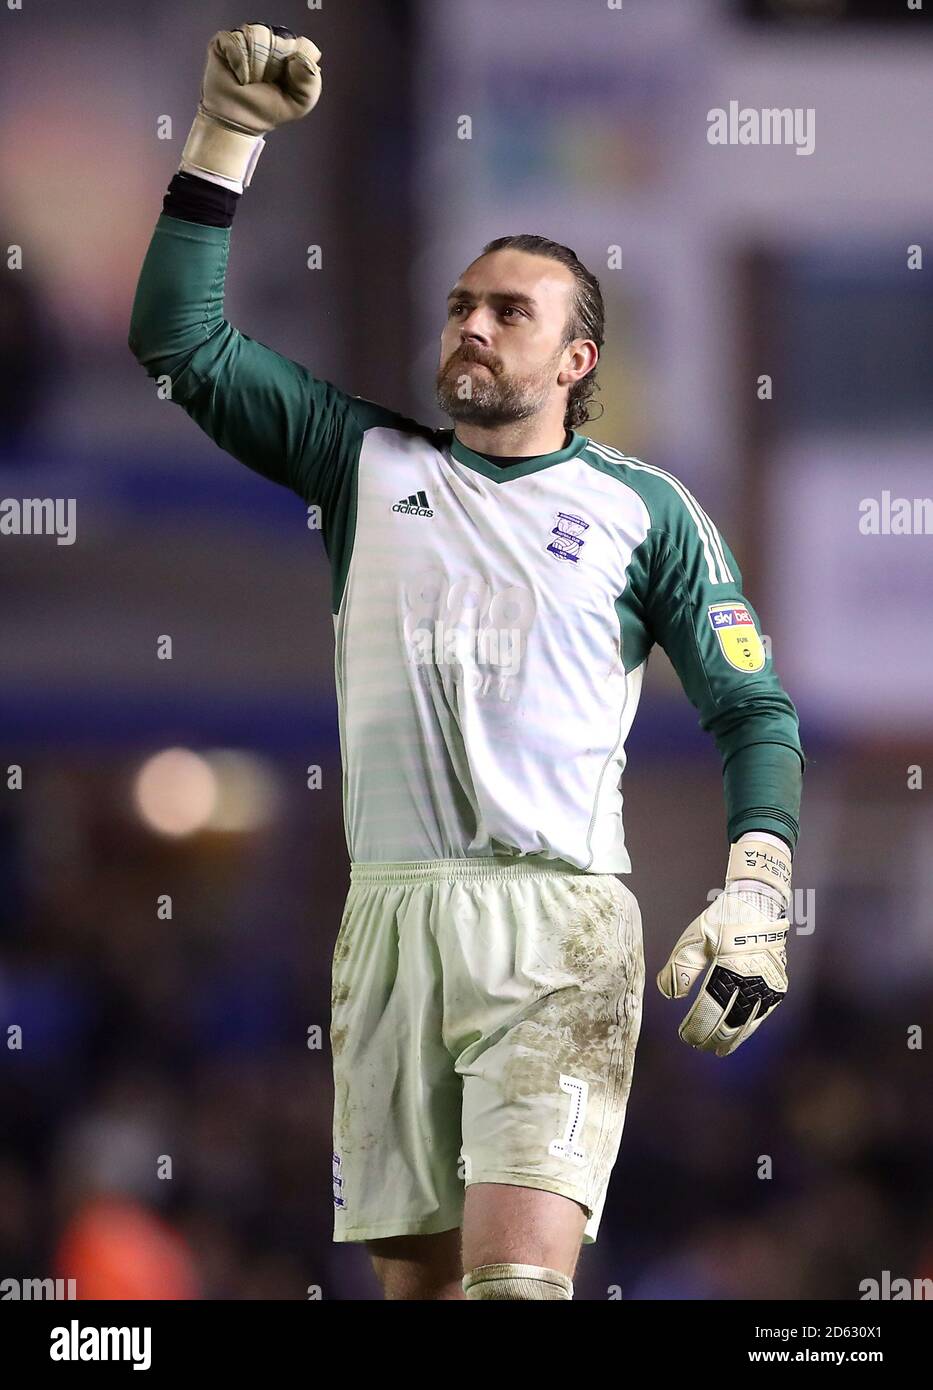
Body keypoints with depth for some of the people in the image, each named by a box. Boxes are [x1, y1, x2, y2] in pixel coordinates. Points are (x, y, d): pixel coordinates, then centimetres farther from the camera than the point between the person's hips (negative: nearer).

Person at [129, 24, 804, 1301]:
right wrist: (225, 139, 7)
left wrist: (755, 897, -5)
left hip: (558, 920, -3)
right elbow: (180, 342, 14)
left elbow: (753, 713, 9)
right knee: (415, 1277, 2)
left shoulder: (644, 510, 10)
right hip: (391, 912, 3)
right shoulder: (370, 463, 16)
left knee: (522, 1274, -20)